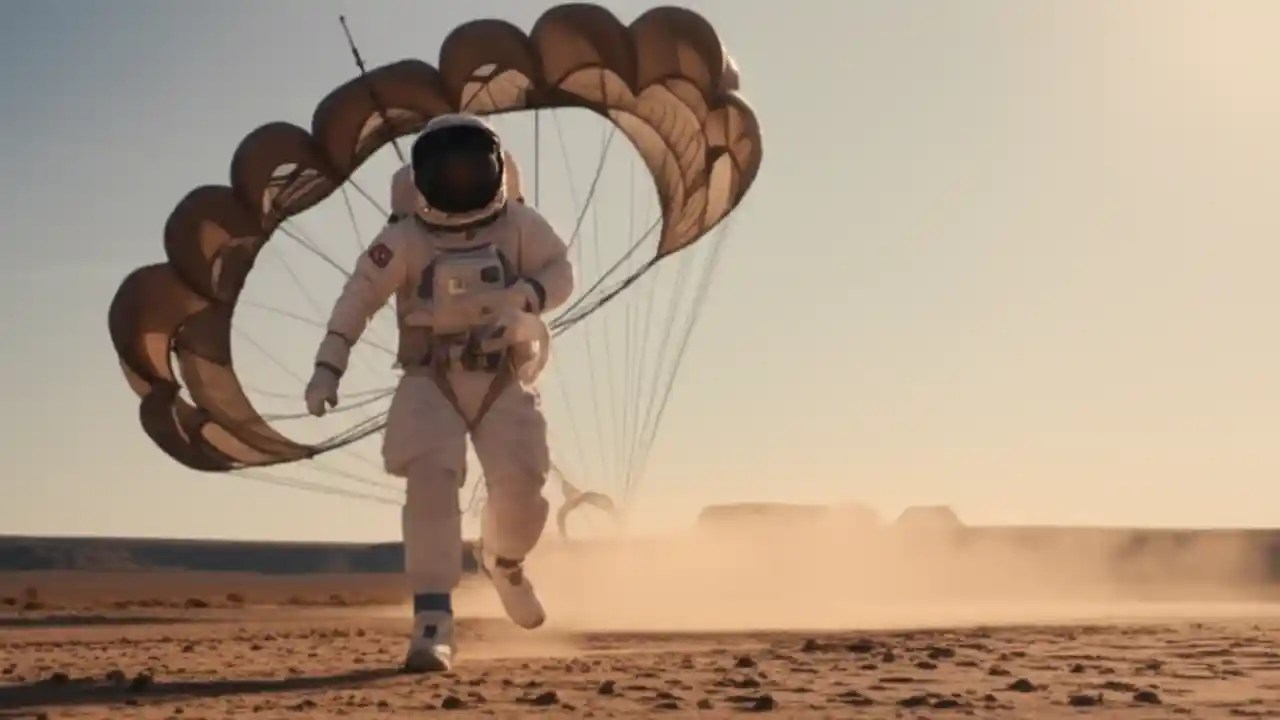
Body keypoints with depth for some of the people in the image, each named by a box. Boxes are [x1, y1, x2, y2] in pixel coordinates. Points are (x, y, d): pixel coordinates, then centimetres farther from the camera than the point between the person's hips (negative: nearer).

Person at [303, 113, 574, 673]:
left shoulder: (519, 225, -4)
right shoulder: (406, 238, -8)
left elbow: (560, 273, 2)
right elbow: (358, 298, -9)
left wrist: (517, 299, -20)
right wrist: (327, 369, -18)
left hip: (503, 382, 1)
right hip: (433, 381, -1)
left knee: (521, 486, -7)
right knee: (431, 484, -19)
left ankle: (503, 562, 31)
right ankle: (433, 626, -19)